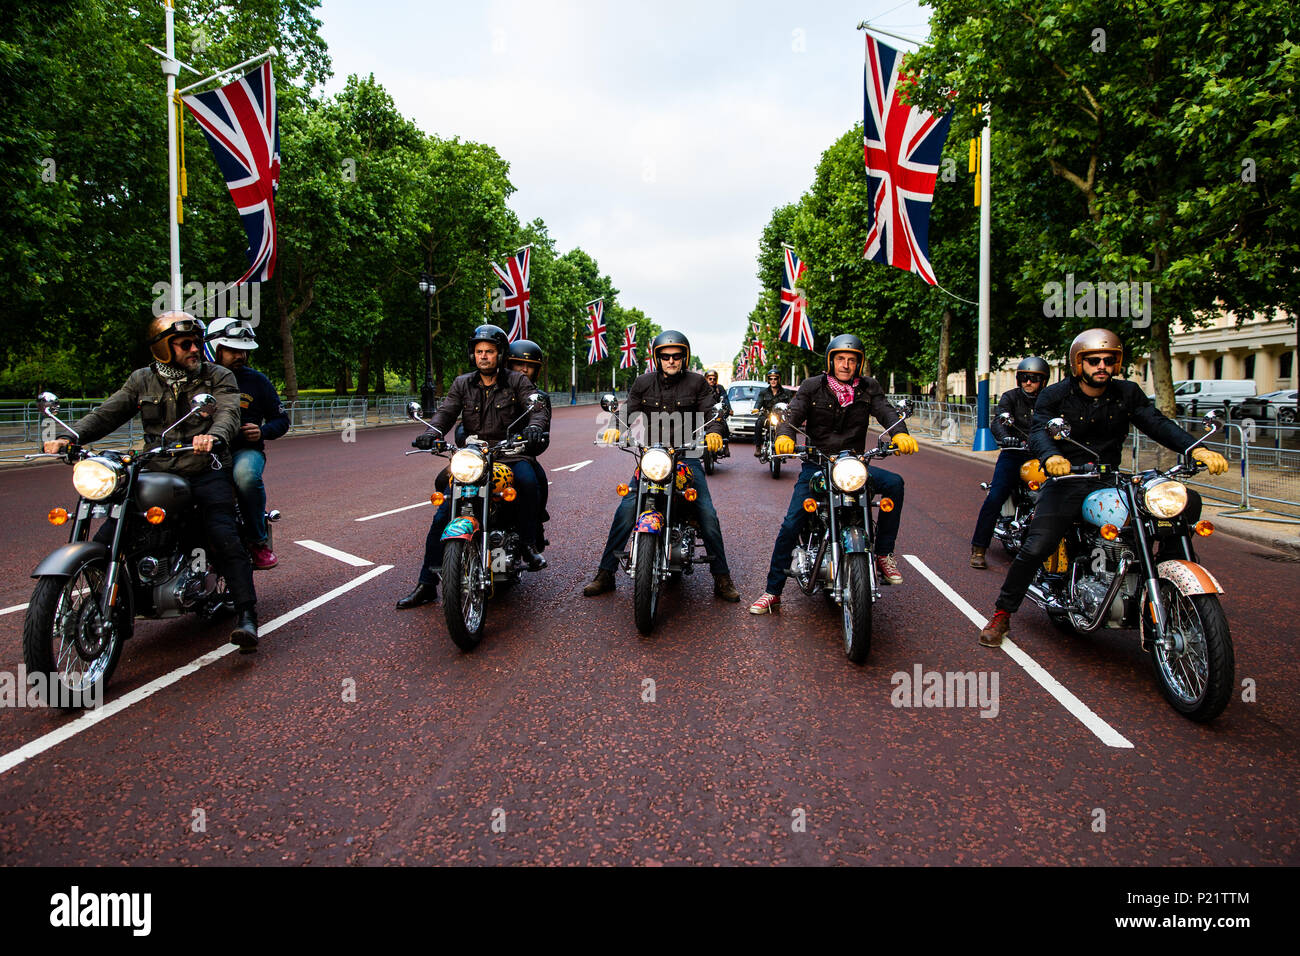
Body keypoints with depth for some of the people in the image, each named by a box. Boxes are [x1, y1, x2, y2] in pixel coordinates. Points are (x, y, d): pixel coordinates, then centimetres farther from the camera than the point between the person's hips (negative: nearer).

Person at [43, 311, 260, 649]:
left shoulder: (217, 376, 3)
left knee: (224, 536, -24)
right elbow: (107, 414, 8)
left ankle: (246, 615, -20)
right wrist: (70, 437, -11)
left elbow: (229, 411, -15)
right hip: (155, 474, 4)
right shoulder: (143, 380, 13)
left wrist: (214, 435, -38)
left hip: (206, 473, -4)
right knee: (106, 538, -3)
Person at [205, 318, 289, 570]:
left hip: (245, 449, -1)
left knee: (246, 474, -38)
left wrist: (263, 432, -5)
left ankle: (259, 542, -20)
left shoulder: (257, 380, 13)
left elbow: (281, 419, 17)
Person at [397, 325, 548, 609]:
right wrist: (431, 433, -22)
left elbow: (537, 407, -8)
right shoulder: (462, 384, 11)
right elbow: (446, 412, 0)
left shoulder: (516, 381, 4)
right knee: (442, 516, -8)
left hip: (510, 454, -2)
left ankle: (529, 545, -16)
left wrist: (534, 426, -33)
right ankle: (426, 584, 2)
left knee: (527, 481, -37)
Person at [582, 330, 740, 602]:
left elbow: (711, 413, -4)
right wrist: (616, 428, -18)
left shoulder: (696, 382, 4)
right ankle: (605, 573, 0)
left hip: (686, 456, -1)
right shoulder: (643, 383, 9)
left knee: (708, 515, -10)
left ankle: (722, 579, 4)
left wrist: (713, 432, -26)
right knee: (626, 511, -12)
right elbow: (630, 414, 5)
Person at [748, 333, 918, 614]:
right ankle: (773, 591, 0)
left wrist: (900, 433, -31)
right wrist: (784, 435, -33)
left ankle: (884, 554, -11)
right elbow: (792, 414, -9)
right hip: (816, 465, -1)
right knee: (791, 525, -12)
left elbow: (886, 411, -8)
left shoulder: (868, 388, 7)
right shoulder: (812, 387, 3)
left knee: (894, 483, -25)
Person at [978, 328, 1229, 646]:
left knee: (1188, 502, -12)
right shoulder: (1054, 396, -2)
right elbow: (1038, 432, -17)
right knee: (1035, 548, -19)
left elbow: (1158, 424, -1)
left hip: (1111, 480, 4)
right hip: (1066, 479, -4)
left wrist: (1197, 449, -19)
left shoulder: (1128, 394, 9)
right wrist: (1051, 456, -41)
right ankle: (1002, 614, -3)